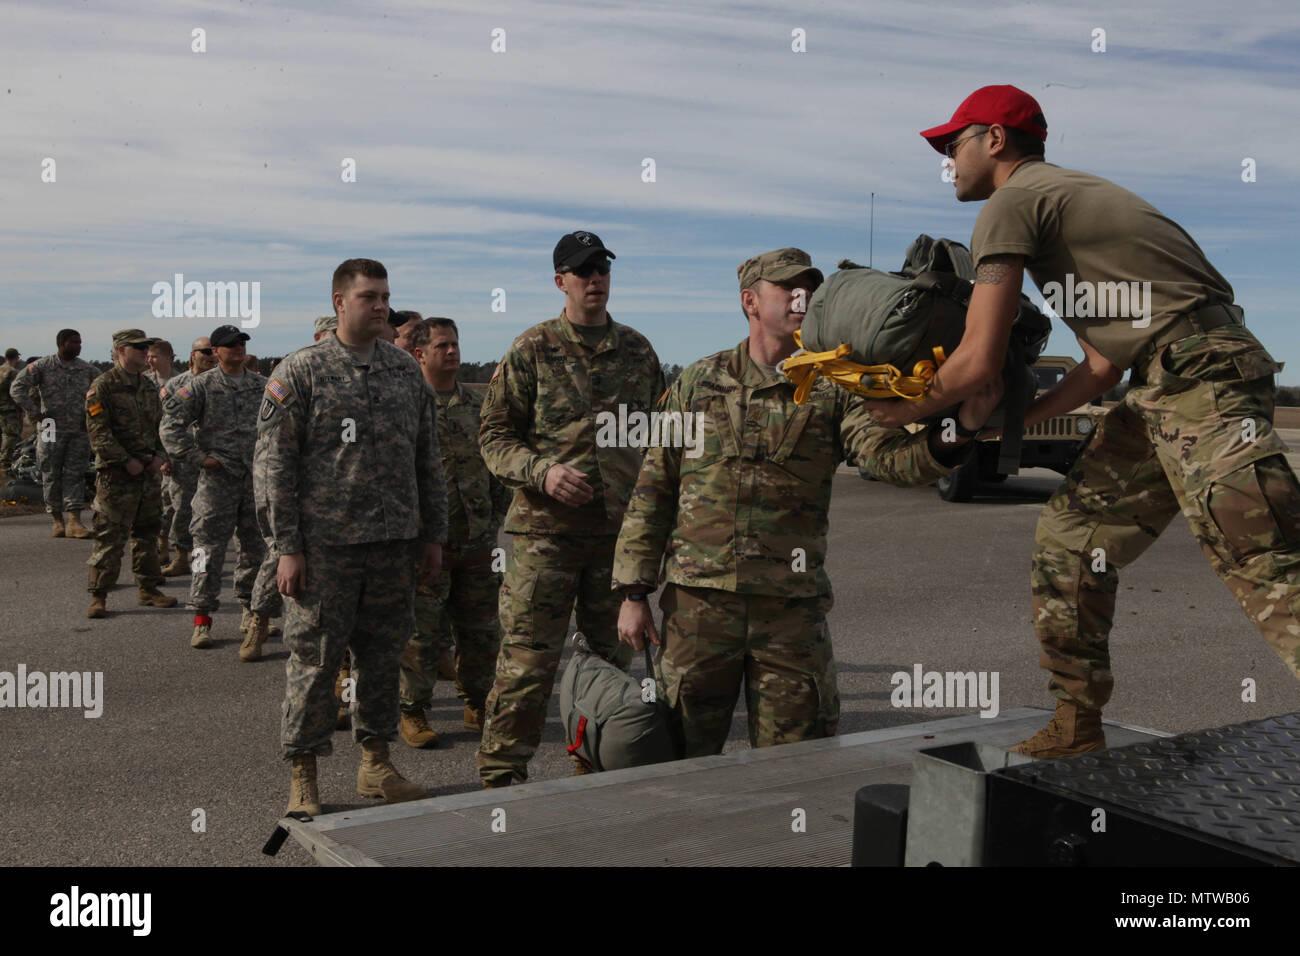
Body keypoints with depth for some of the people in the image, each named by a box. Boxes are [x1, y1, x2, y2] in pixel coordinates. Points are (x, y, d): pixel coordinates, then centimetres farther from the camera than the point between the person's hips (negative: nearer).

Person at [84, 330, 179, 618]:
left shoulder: (148, 386, 13)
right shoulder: (103, 386, -9)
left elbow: (160, 425, 19)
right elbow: (98, 432, -14)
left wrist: (160, 455, 2)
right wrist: (127, 461, -17)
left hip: (148, 473, 7)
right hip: (116, 475, -7)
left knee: (147, 533, 13)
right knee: (110, 537, -3)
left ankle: (148, 589, 23)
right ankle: (98, 596, 5)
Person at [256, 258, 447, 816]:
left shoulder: (406, 371, 10)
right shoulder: (300, 371, -4)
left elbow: (427, 459, 15)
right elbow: (274, 464, -6)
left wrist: (433, 534, 11)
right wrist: (286, 547, -11)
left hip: (396, 544, 4)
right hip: (324, 545, -4)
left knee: (383, 655, 11)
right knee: (314, 659, 1)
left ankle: (376, 764, 24)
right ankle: (303, 779, 12)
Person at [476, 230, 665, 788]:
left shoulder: (638, 351, 12)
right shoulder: (531, 351, 0)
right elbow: (493, 436, -1)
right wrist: (542, 471, -18)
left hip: (620, 533, 4)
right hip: (546, 532, -4)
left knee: (614, 660, 12)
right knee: (527, 663, -5)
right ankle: (500, 778, 8)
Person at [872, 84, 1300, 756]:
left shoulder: (1009, 204, -4)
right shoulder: (1067, 192, 26)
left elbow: (979, 361, -9)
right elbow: (1103, 366, 23)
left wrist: (904, 410, 8)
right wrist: (1015, 421, 22)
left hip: (1202, 378, -10)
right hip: (1160, 391, 10)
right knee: (1070, 538, 13)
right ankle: (1076, 726, 19)